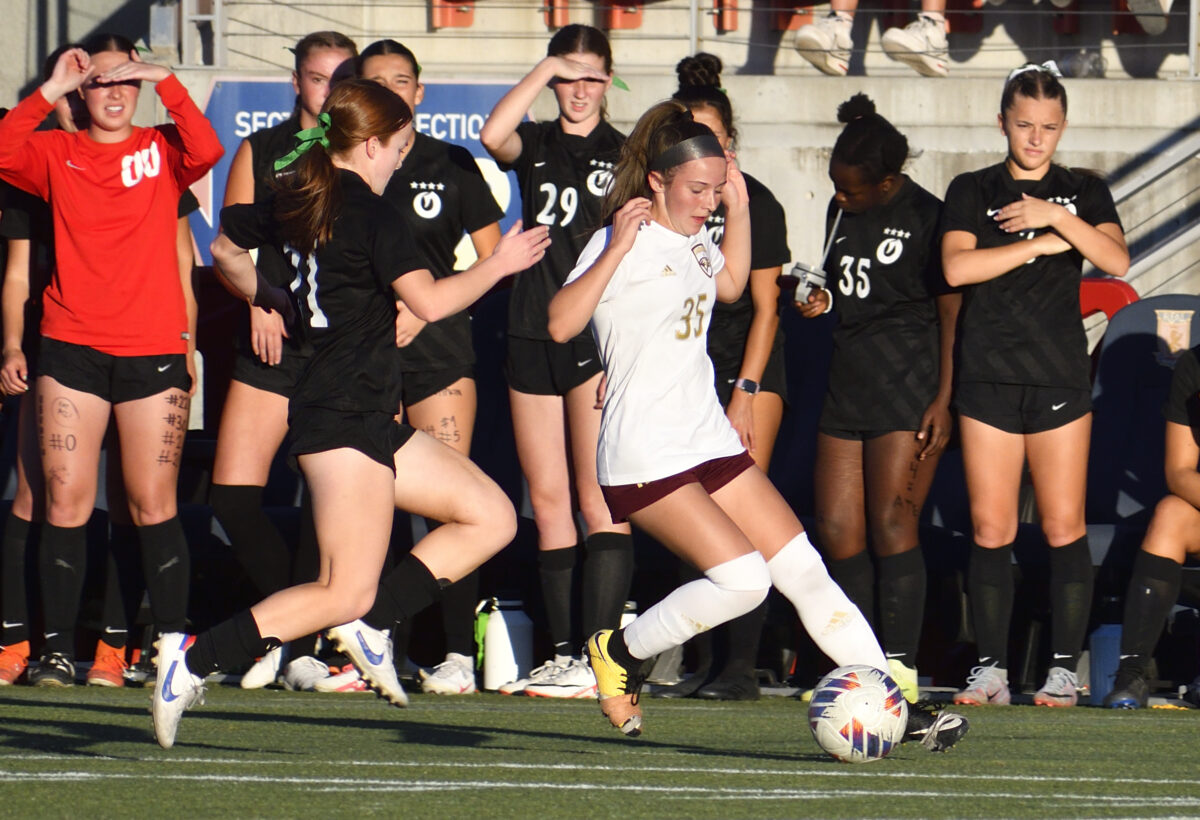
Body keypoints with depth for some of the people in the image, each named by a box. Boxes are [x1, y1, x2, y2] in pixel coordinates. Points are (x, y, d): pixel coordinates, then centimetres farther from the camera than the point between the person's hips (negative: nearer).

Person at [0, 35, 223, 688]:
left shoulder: (162, 149, 7)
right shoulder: (56, 153, 8)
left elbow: (207, 151, -14)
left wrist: (164, 81, -14)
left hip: (153, 350, -1)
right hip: (72, 347, 1)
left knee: (152, 506, 0)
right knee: (65, 503, -2)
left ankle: (172, 642, 6)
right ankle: (59, 645, 4)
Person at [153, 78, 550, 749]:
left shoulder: (294, 202, 12)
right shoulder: (368, 211, -13)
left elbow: (223, 246, 26)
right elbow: (430, 301, -20)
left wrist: (277, 300, 33)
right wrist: (500, 264, -6)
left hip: (368, 418, 10)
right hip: (347, 418, -10)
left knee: (492, 517, 9)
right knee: (346, 591, -11)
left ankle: (368, 623, 5)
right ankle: (196, 658, -12)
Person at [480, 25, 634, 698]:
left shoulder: (627, 154, 7)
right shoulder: (535, 145, 12)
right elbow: (495, 137, -12)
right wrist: (545, 70, -10)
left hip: (601, 336, -4)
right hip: (534, 334, 4)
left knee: (600, 498, -11)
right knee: (547, 499, 4)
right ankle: (565, 655, 8)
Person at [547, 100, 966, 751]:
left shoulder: (693, 241, 14)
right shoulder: (623, 243, -11)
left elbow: (731, 283, 37)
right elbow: (559, 324, -24)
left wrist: (738, 209, 23)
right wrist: (615, 248, -30)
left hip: (710, 442, 8)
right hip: (644, 455, -8)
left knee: (804, 570, 1)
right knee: (743, 578, -20)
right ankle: (619, 653, 0)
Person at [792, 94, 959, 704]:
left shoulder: (928, 218, -8)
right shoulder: (840, 212, 14)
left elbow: (951, 314, -7)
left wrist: (944, 400, -13)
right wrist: (820, 302, 7)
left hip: (909, 387, -8)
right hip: (848, 379, 8)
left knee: (891, 522, -14)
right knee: (837, 530, 1)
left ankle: (900, 666, -13)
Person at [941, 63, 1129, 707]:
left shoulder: (1084, 193, 10)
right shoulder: (972, 192, 8)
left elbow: (1116, 260, -7)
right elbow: (957, 267, -8)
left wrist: (1055, 215, -18)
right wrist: (1042, 243, -10)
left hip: (1061, 380, 0)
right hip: (988, 379, 0)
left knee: (1064, 527, -4)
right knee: (990, 530, -2)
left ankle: (1065, 667, 0)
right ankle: (991, 667, 3)